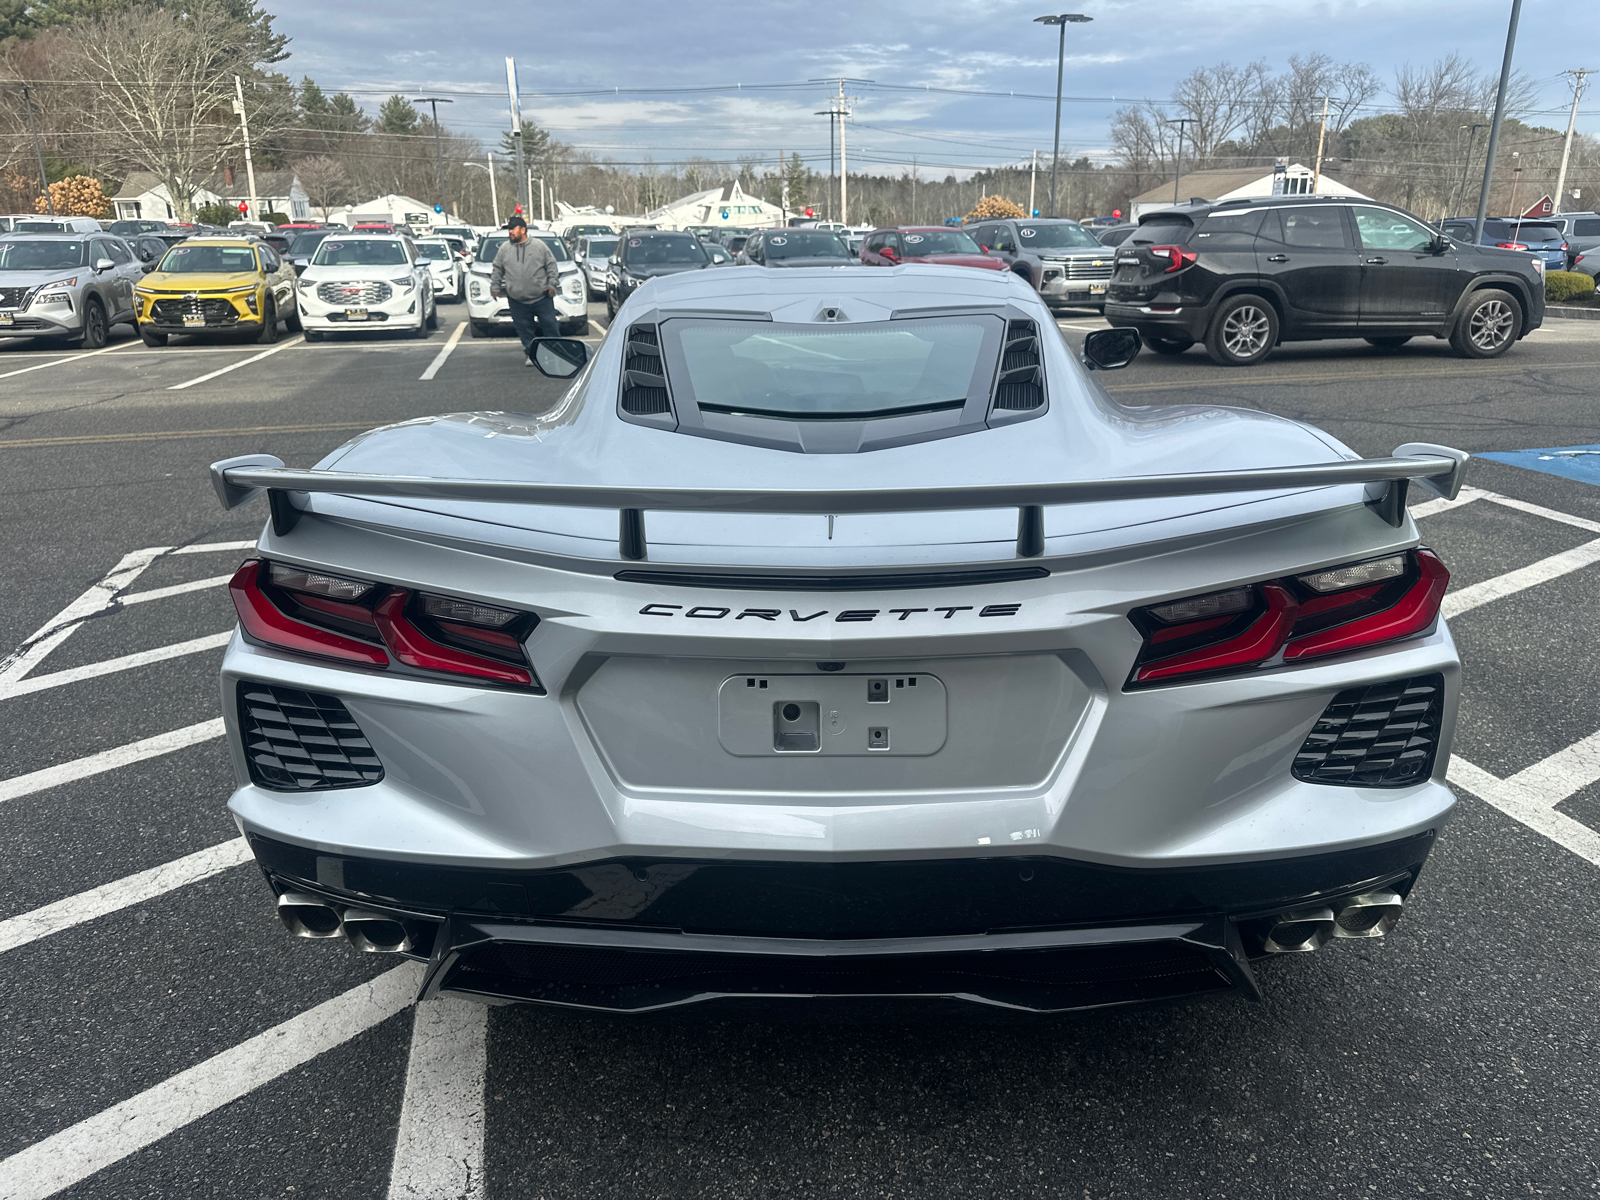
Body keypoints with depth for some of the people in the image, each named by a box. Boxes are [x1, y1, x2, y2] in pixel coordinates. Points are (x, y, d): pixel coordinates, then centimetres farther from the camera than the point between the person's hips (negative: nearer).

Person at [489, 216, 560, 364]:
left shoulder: (539, 246, 1)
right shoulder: (505, 249, 7)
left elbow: (552, 265, 5)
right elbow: (497, 270, 15)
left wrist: (552, 284, -3)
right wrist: (495, 287, 11)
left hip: (541, 297, -2)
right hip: (517, 300, 2)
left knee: (550, 325, 1)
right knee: (525, 329, 5)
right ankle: (531, 354, 17)